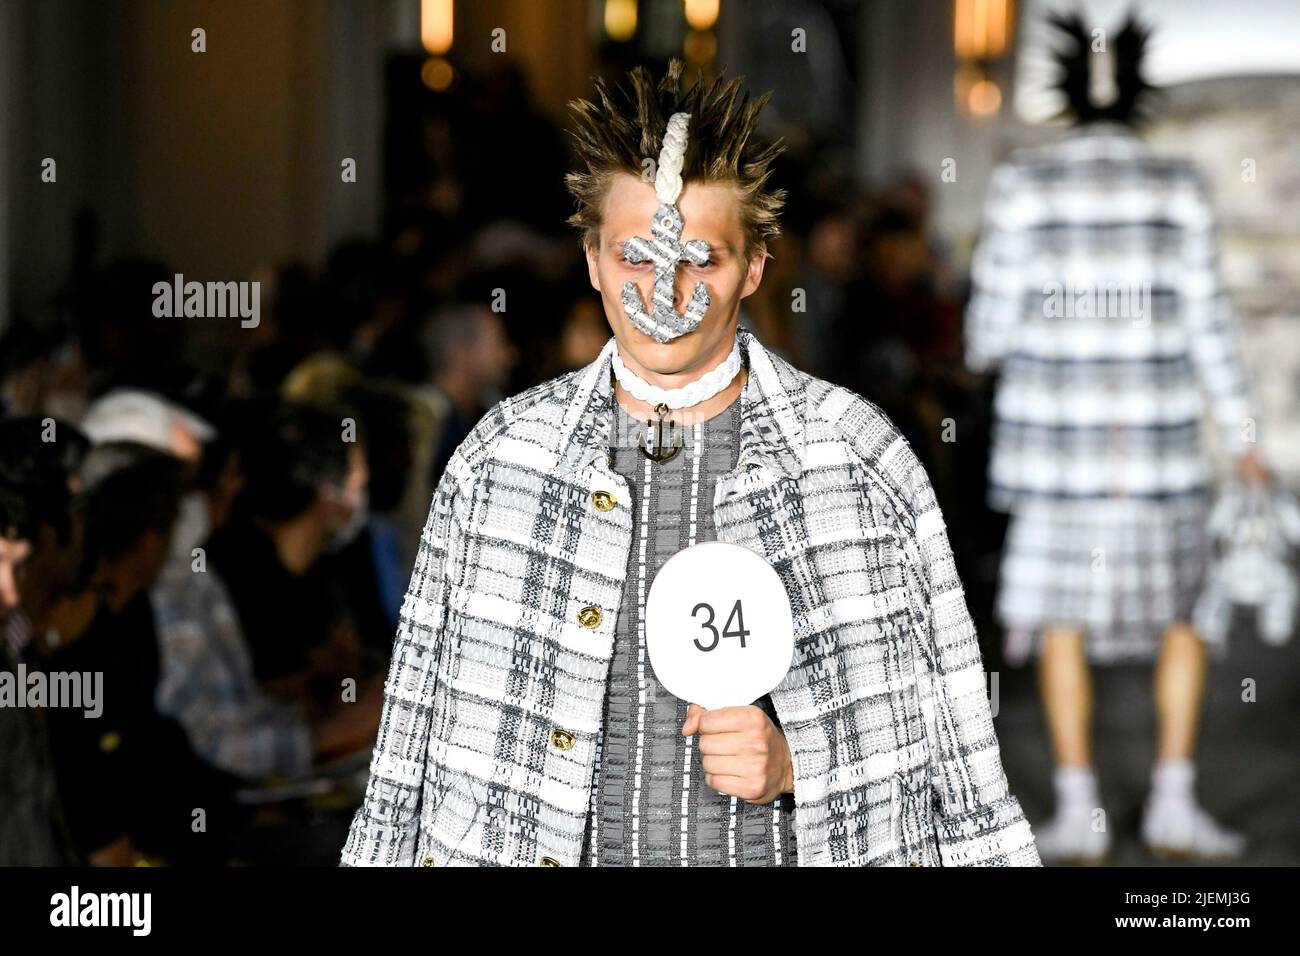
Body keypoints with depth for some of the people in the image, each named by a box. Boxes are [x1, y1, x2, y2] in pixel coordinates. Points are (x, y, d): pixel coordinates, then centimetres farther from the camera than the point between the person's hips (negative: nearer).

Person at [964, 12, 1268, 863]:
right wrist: (1242, 435, 7)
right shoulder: (1178, 187, 0)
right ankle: (1174, 803, 7)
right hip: (1157, 424, 1)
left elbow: (996, 309, 0)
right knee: (1182, 607, 13)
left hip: (1055, 418, -1)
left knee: (1062, 608, 8)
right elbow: (1206, 320, -1)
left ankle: (1079, 812, 6)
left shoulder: (1023, 182, -3)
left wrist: (984, 351, 24)